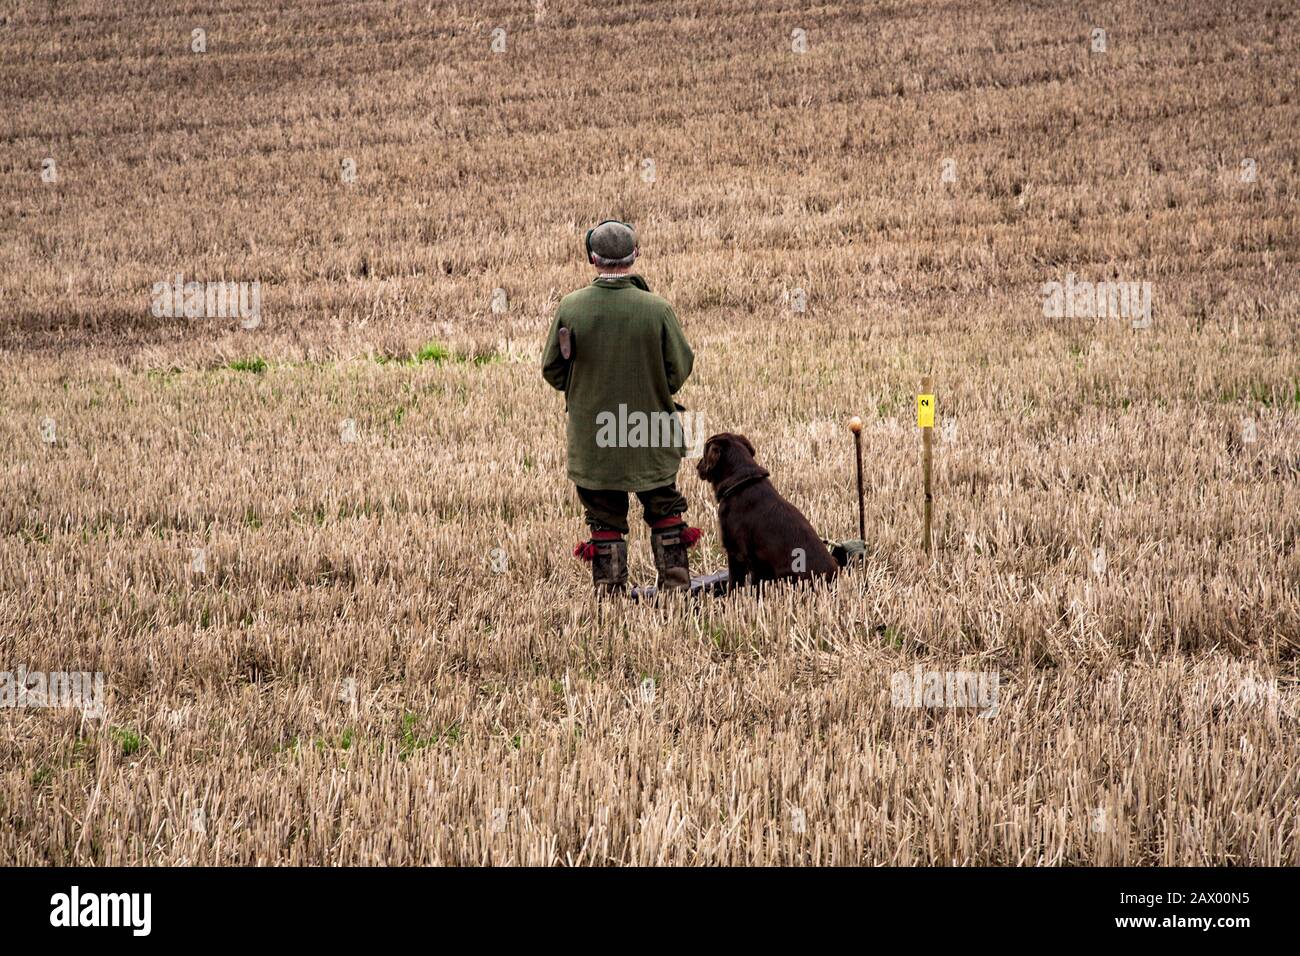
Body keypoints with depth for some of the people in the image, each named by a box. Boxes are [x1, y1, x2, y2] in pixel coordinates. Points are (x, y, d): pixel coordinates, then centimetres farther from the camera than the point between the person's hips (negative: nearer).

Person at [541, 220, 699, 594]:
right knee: (664, 510, 18)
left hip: (591, 438, 0)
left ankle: (608, 588, 13)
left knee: (604, 518, 11)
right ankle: (675, 580, 20)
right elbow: (680, 368, -7)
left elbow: (551, 369, -3)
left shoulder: (570, 308, -13)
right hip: (652, 436, 0)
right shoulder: (657, 309, -15)